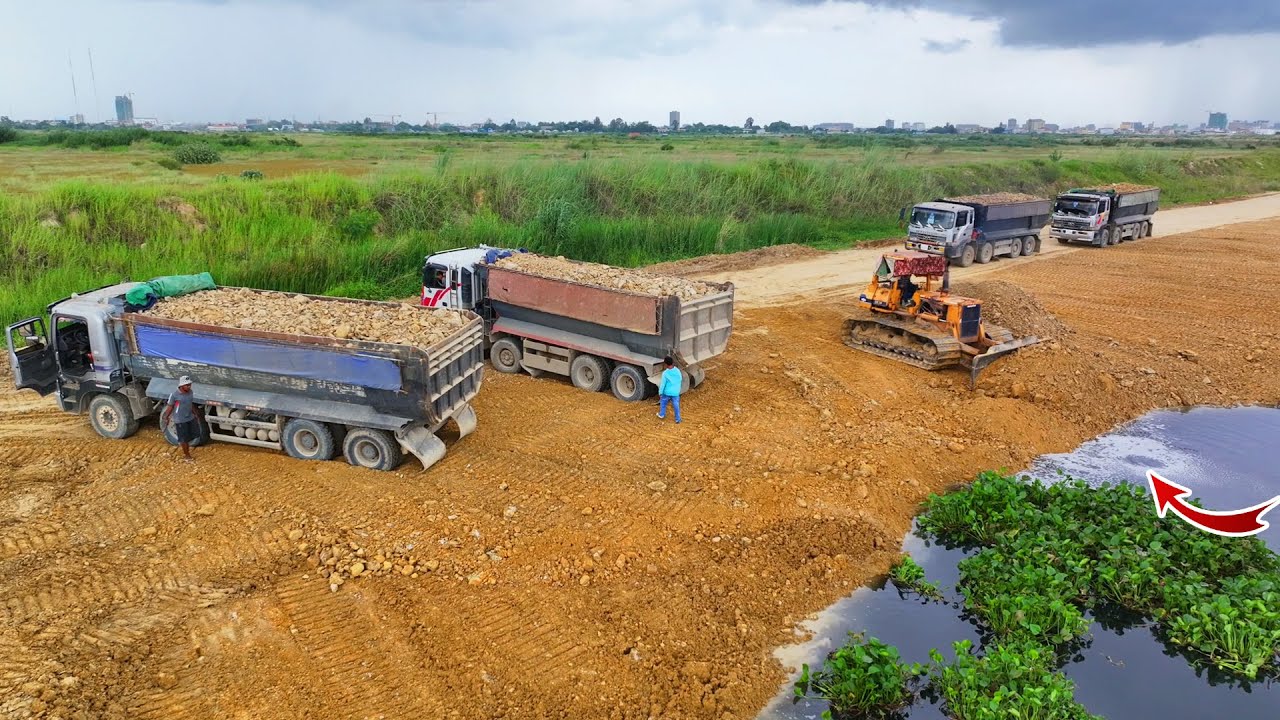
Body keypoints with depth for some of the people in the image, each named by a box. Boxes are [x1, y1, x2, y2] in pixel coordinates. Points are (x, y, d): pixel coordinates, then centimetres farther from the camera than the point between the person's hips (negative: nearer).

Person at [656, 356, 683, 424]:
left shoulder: (665, 373, -21)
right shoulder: (677, 370, -11)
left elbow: (663, 384, -14)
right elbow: (680, 380, 4)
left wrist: (660, 392, -2)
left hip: (667, 392, -2)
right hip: (676, 392, 2)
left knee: (663, 403, 23)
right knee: (676, 406, 12)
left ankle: (662, 414, 40)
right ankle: (678, 419, 17)